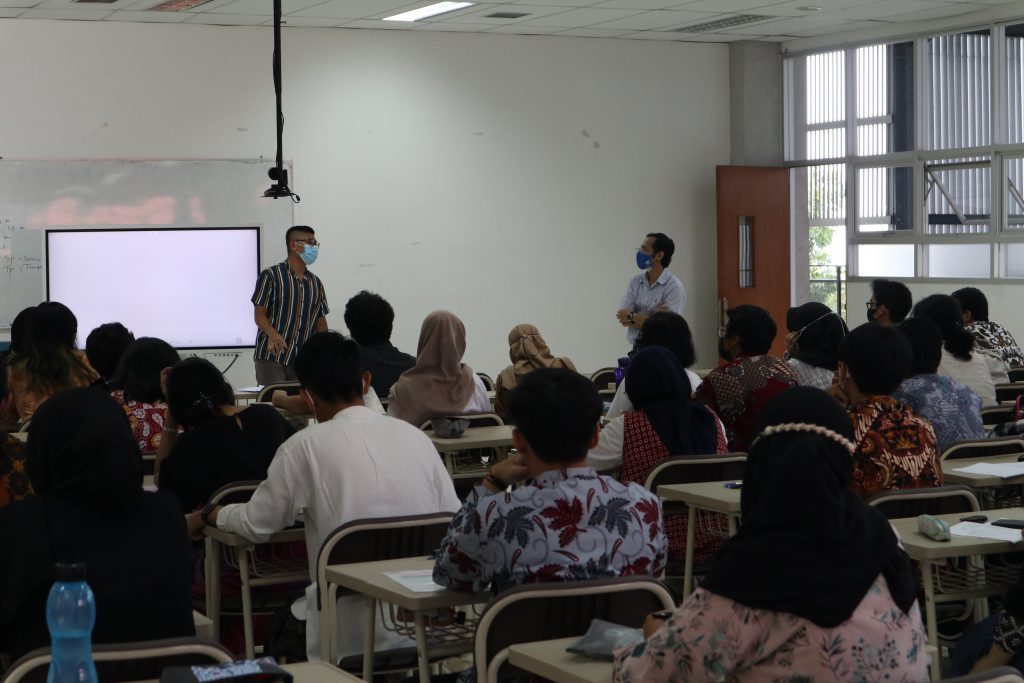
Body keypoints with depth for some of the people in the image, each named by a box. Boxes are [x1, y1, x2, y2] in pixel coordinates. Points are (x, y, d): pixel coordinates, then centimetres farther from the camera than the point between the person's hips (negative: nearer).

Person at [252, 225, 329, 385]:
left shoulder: (315, 283, 14)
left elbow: (320, 321, 17)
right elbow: (259, 315, -3)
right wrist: (273, 334, -23)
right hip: (272, 356, -4)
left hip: (303, 360, 4)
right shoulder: (271, 276, 0)